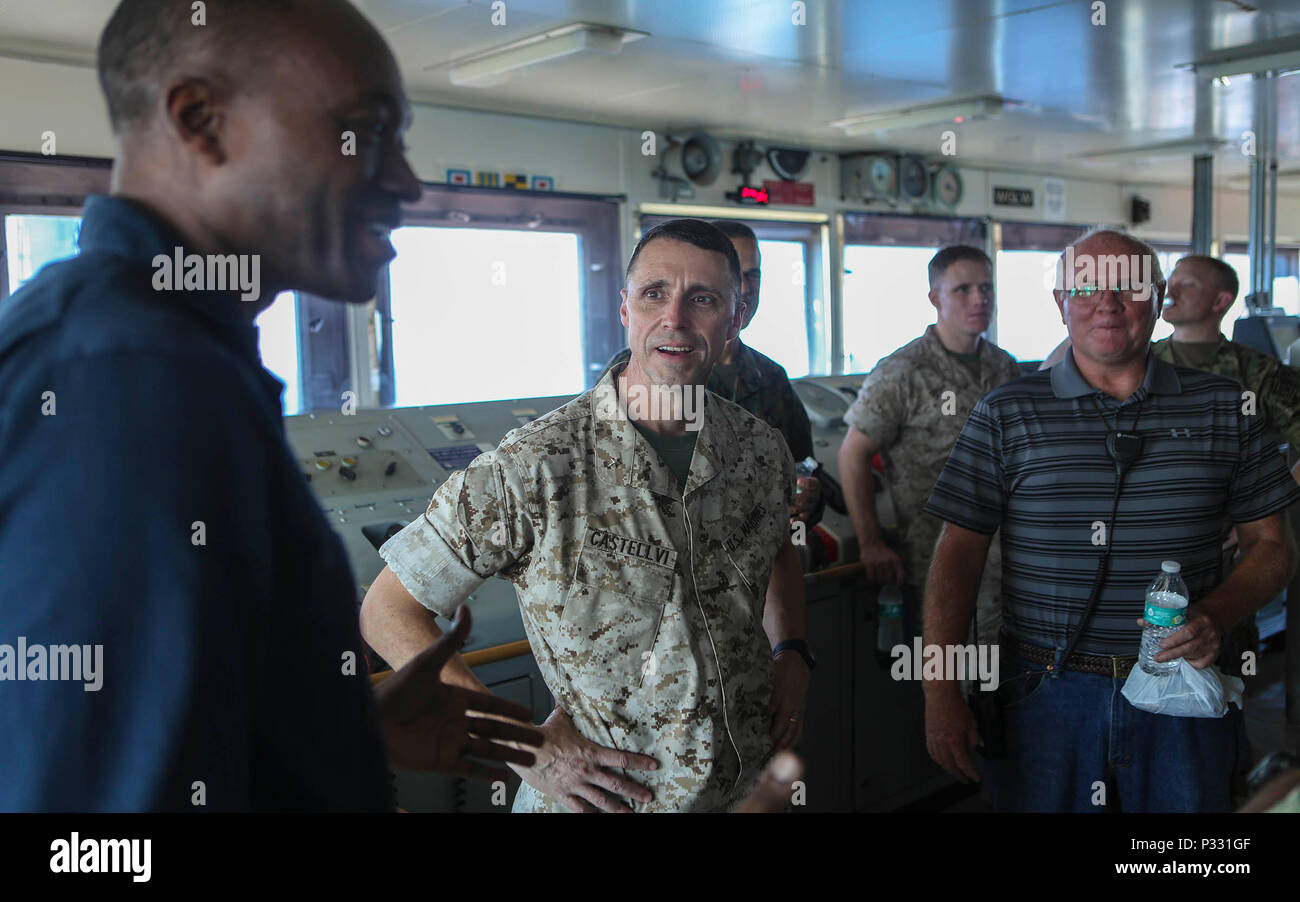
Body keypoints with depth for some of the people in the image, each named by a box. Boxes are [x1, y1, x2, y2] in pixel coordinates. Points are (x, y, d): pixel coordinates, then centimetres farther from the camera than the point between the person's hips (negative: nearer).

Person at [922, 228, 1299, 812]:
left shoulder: (1223, 409, 5)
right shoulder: (1005, 414, 0)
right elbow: (958, 556, -2)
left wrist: (1215, 616, -12)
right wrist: (940, 694, -8)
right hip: (1047, 692, -1)